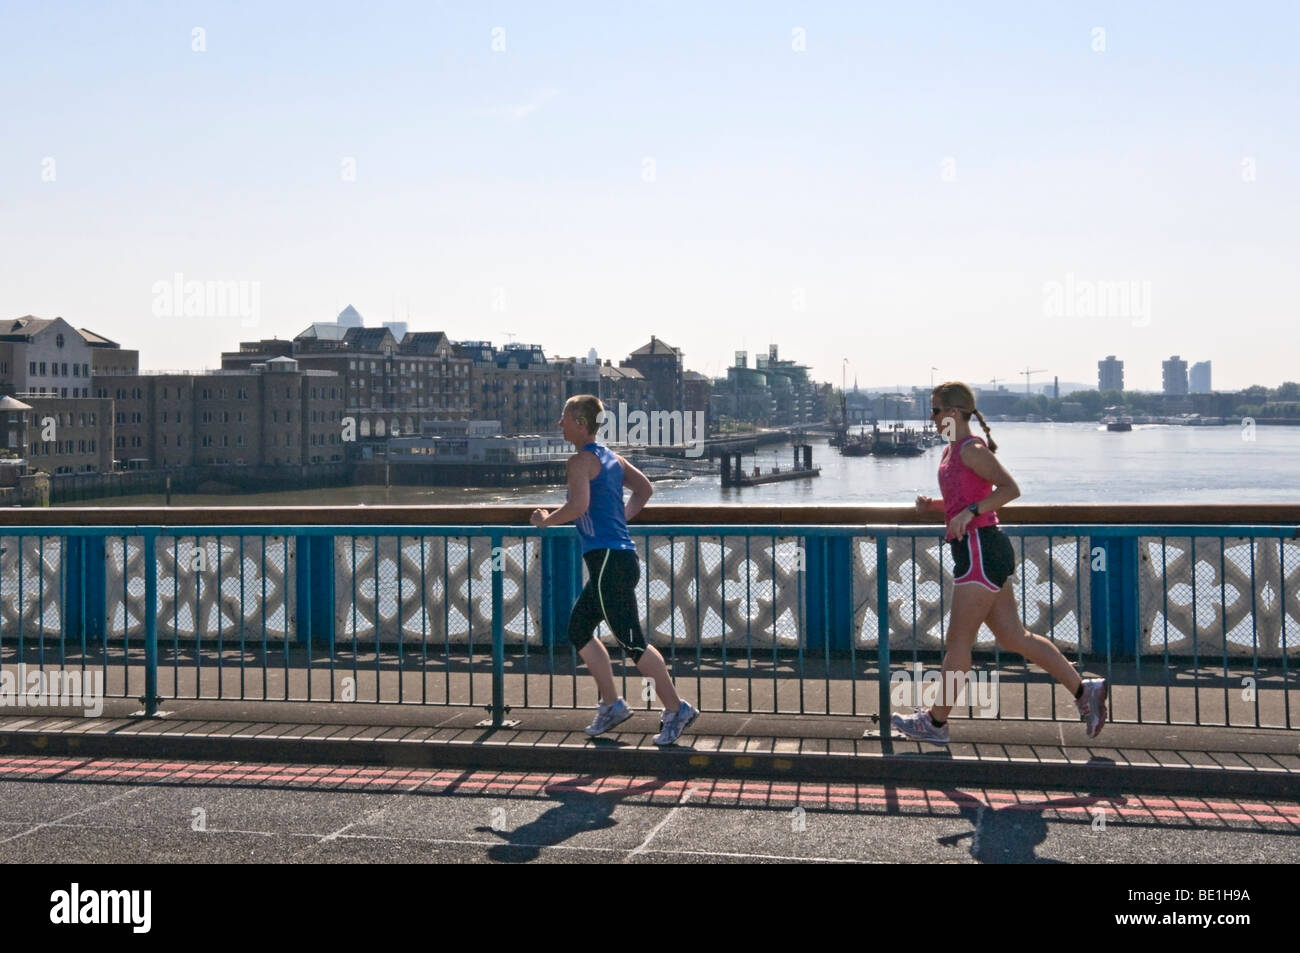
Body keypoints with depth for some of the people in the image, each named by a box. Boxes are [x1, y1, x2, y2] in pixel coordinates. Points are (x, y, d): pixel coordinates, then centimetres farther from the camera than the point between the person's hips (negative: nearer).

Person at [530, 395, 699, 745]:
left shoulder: (581, 460, -10)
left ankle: (676, 709, -3)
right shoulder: (610, 456, 17)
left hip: (608, 559, -10)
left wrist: (546, 520, -7)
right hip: (621, 555, 10)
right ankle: (611, 704, 19)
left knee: (631, 640, -7)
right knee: (578, 629, 17)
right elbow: (644, 488, 24)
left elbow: (578, 506, -24)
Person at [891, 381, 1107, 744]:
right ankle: (1084, 690, 13)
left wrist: (970, 512, -26)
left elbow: (1010, 488, -20)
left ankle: (936, 721, 9)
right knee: (1013, 636, 11)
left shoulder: (972, 450, -12)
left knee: (958, 640, -1)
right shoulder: (953, 450, 17)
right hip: (982, 551, 10)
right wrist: (932, 505, 10)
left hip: (981, 549, -10)